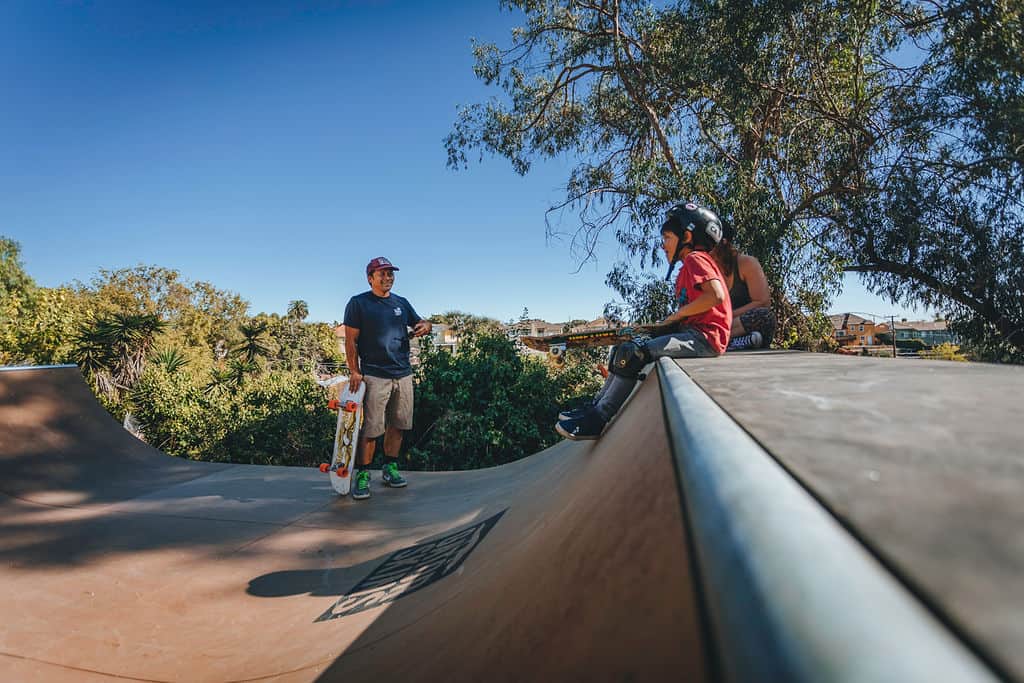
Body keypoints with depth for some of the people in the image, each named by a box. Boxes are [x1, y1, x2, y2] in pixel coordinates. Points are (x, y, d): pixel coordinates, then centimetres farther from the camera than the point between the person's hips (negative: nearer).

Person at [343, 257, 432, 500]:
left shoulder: (401, 303, 15)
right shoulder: (358, 303, 0)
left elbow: (420, 323, 22)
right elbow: (350, 340, -3)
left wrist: (425, 326, -4)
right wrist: (354, 371, -11)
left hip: (403, 374, 5)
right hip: (374, 376, -5)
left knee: (398, 425, 10)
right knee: (371, 429, -7)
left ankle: (390, 468, 24)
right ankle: (362, 475, 5)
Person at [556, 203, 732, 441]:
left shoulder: (696, 259, -5)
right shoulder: (690, 266, 26)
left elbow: (716, 296, -21)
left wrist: (675, 316, -13)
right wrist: (668, 323, 7)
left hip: (704, 337, -10)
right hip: (694, 335, 10)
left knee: (630, 353, -23)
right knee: (621, 349, 6)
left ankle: (597, 421, -19)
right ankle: (596, 406, 4)